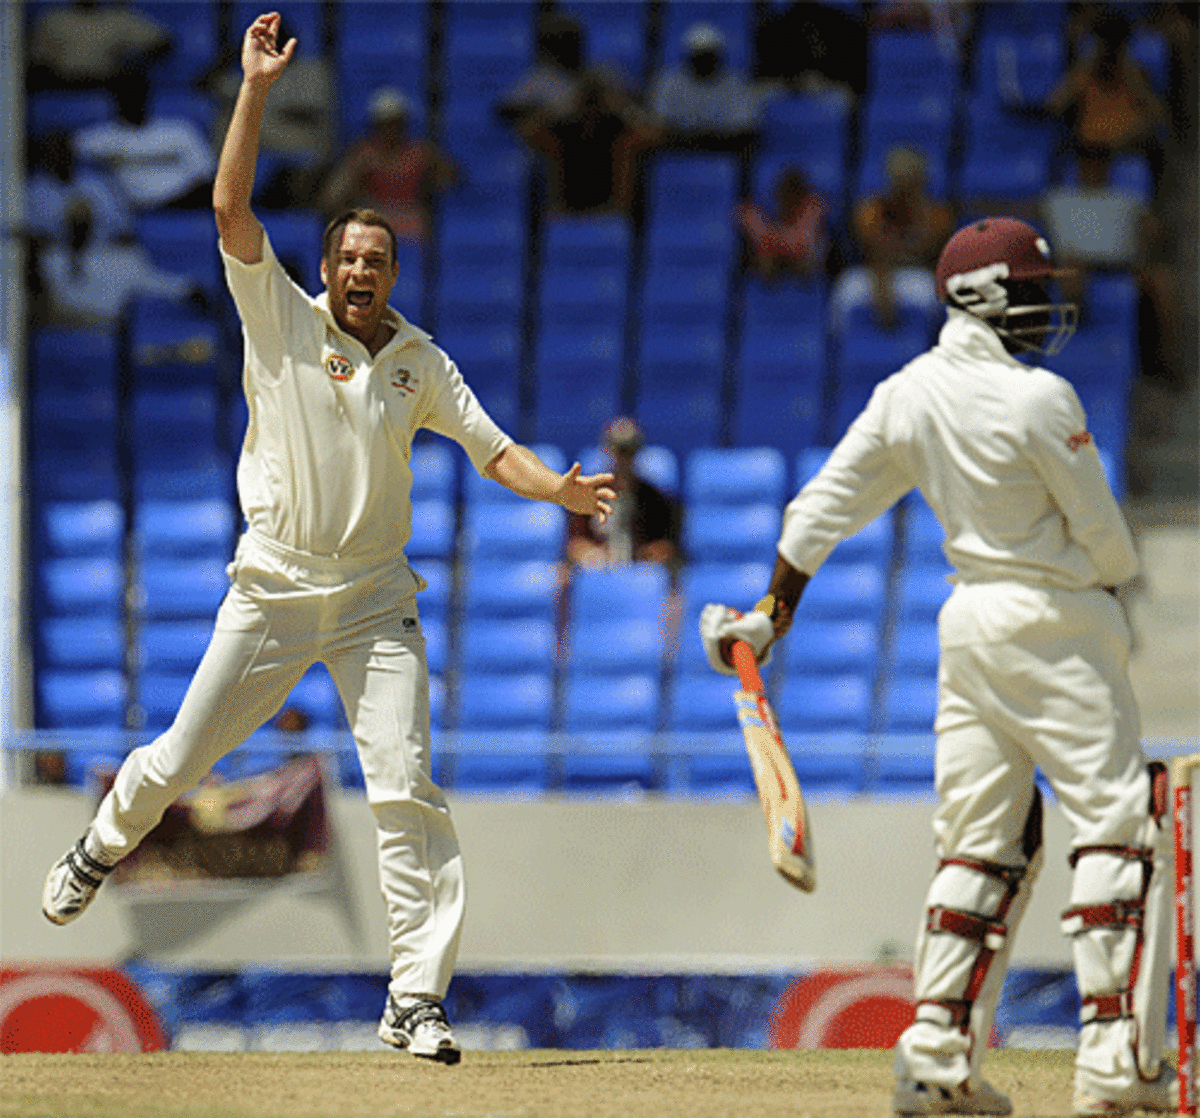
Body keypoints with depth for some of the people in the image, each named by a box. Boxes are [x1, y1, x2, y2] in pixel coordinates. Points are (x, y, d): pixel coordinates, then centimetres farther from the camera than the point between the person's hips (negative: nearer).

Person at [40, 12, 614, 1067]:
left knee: (404, 788, -12)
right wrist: (257, 91, -18)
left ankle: (416, 998, -11)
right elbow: (231, 208, -12)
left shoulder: (421, 364, 3)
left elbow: (495, 451, 0)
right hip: (272, 594, -1)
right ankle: (104, 845, 40)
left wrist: (563, 491, -20)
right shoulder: (281, 317, -3)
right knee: (177, 762, 5)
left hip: (376, 602, 1)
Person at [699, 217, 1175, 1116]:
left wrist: (771, 615, 14)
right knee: (1117, 826, -3)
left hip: (968, 625, 7)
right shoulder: (1040, 399, -16)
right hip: (1057, 630, -7)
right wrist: (1116, 579, 13)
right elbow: (1102, 534, -9)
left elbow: (825, 505, 6)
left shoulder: (907, 396, 4)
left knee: (983, 841, 12)